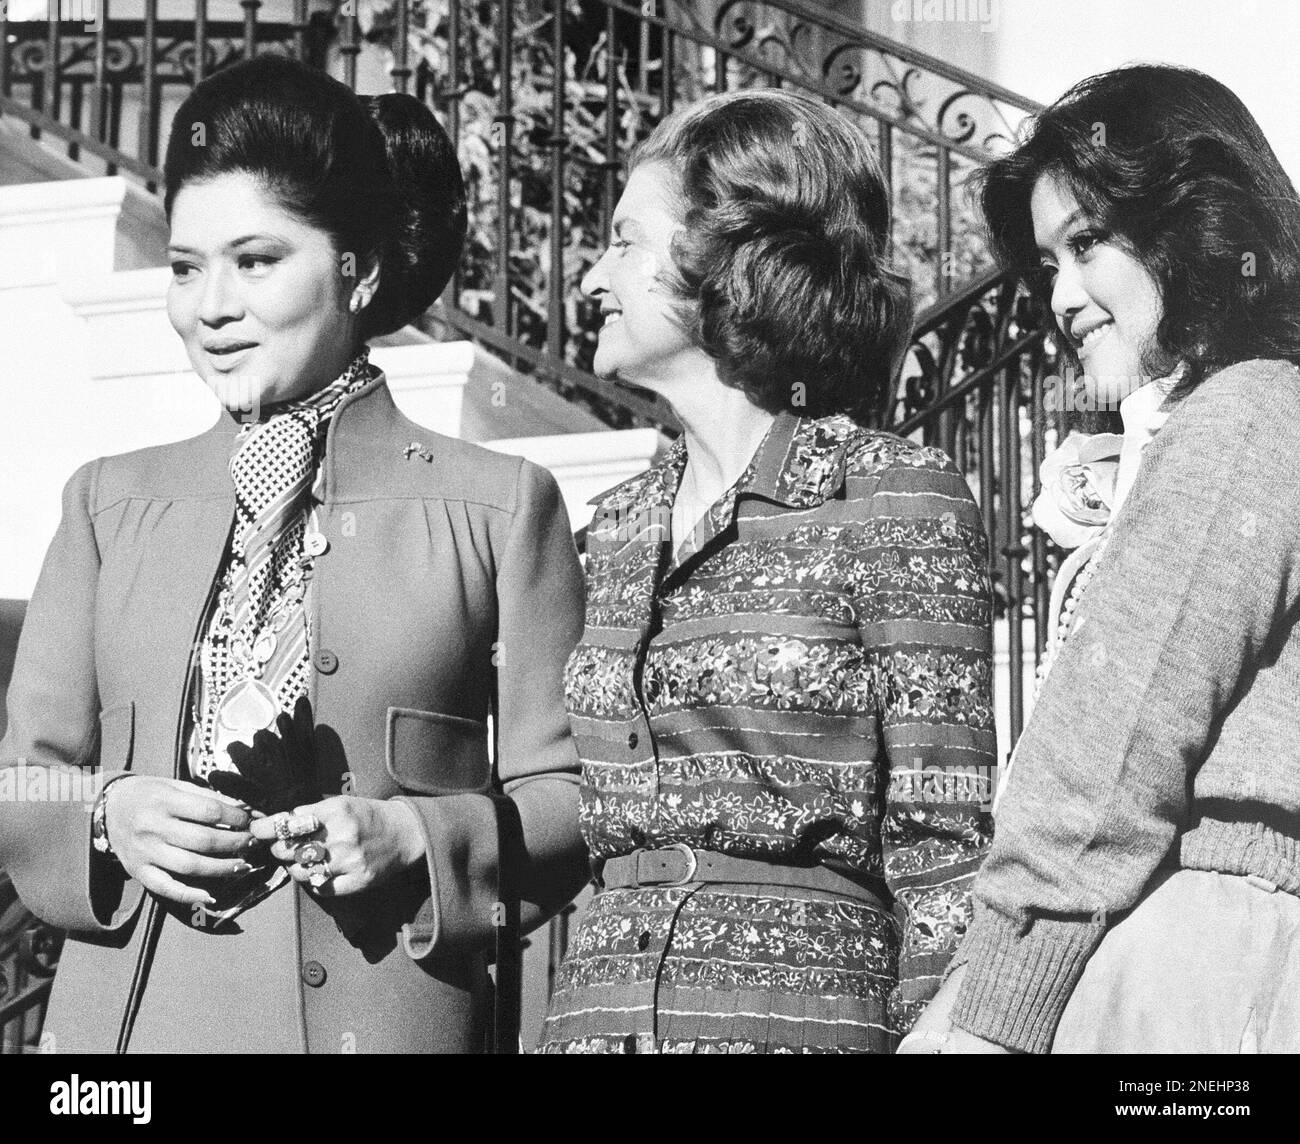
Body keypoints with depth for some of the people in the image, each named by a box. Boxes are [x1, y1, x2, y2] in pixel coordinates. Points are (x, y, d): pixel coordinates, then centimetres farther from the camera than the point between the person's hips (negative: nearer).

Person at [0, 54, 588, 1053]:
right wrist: (109, 820, -9)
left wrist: (416, 838, -15)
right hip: (130, 1016, 2)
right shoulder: (112, 502, 13)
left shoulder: (496, 504, 4)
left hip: (384, 1017, -2)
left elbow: (579, 804, 2)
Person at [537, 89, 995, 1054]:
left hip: (805, 1010, -5)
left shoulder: (899, 498, -5)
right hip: (599, 1009, 5)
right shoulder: (619, 525, 13)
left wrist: (935, 1031, -13)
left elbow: (943, 846, -7)